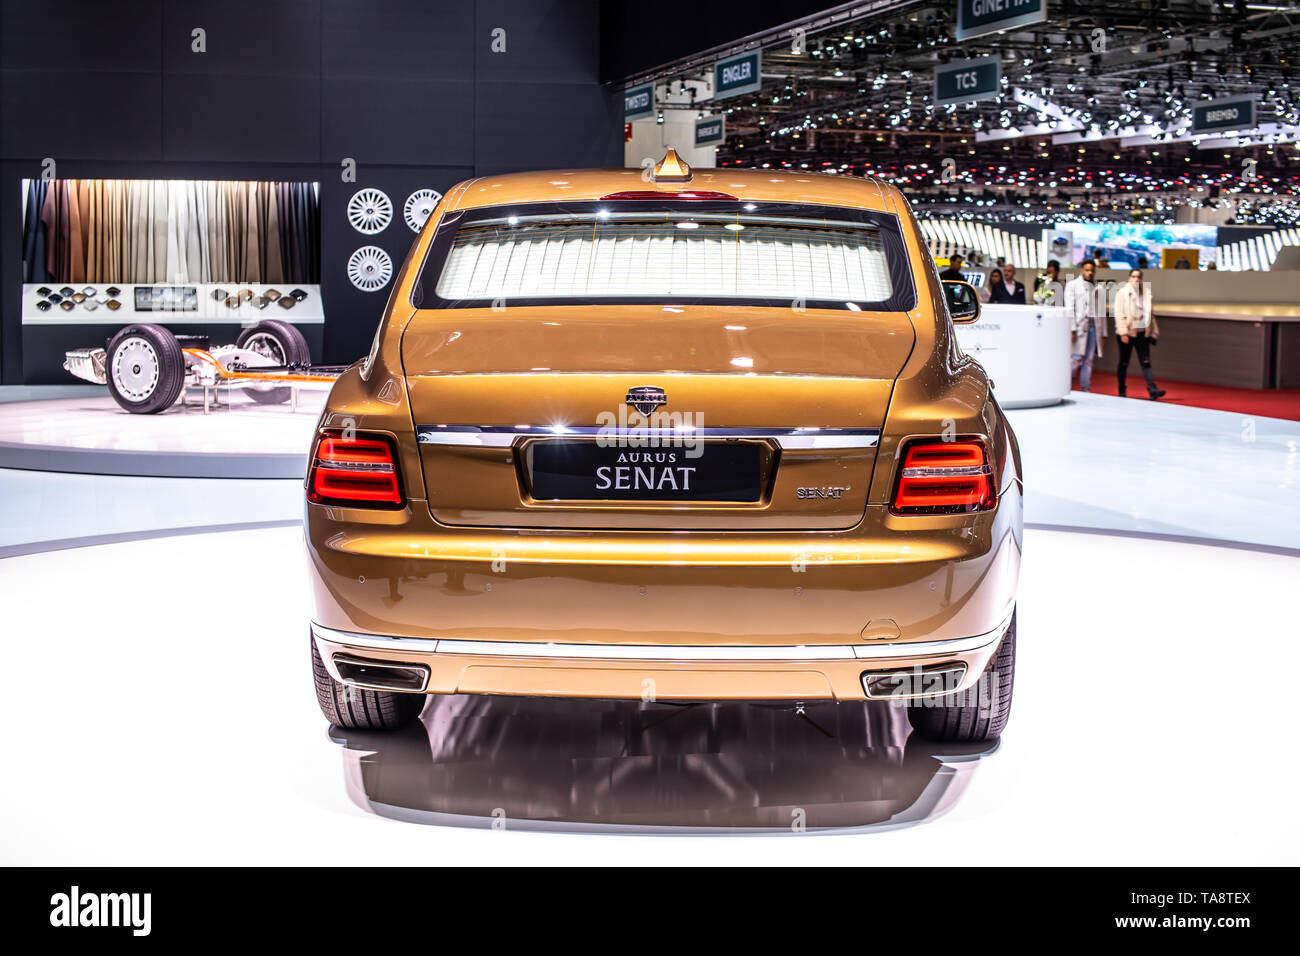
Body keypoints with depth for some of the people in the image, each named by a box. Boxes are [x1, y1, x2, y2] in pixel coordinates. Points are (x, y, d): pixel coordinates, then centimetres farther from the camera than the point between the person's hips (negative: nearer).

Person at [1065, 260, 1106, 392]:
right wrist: (1072, 329, -12)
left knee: (1089, 361, 3)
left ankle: (1085, 390, 6)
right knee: (1076, 359, -11)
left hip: (1094, 327, 4)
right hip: (1079, 327, -4)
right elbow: (1069, 308, -2)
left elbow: (1101, 312, 18)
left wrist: (1103, 333, 13)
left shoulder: (1097, 288, 18)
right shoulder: (1072, 285, 6)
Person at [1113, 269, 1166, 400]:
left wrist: (1153, 332, 13)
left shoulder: (1146, 293, 11)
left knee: (1146, 362, -5)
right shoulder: (1122, 293, -2)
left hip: (1142, 333, 3)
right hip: (1127, 333, -3)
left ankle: (1152, 390, -14)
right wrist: (1123, 333, -16)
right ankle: (1122, 391, 16)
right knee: (1124, 362, 6)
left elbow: (1150, 314, 17)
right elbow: (1119, 314, -8)